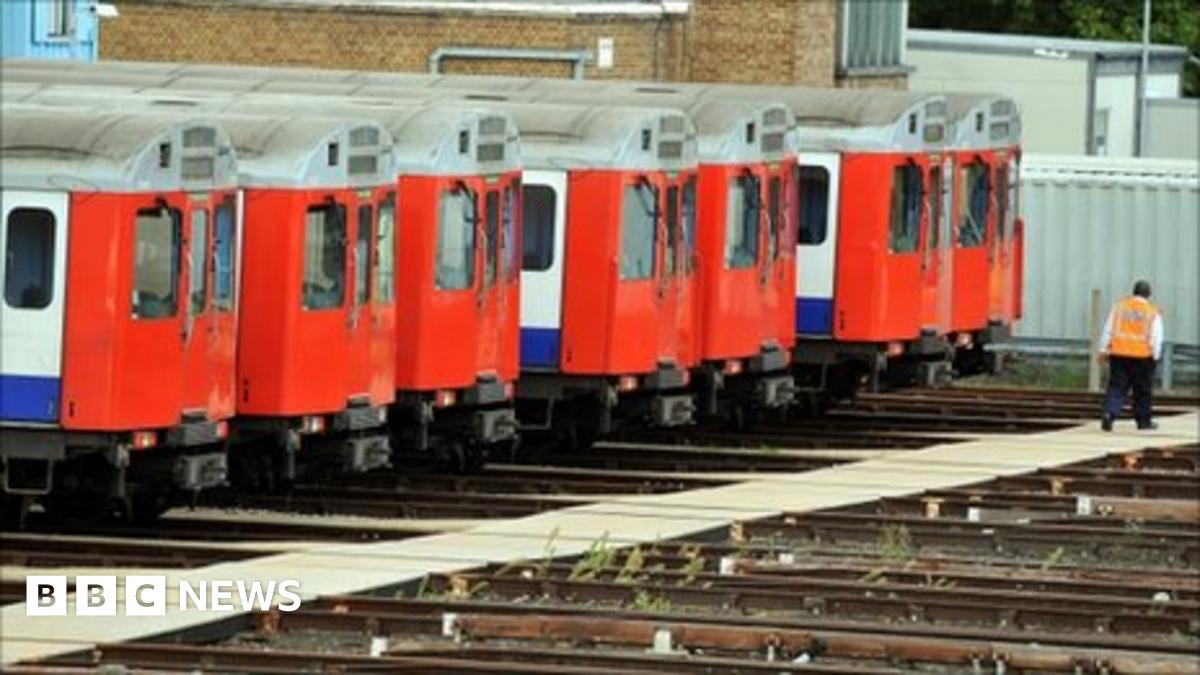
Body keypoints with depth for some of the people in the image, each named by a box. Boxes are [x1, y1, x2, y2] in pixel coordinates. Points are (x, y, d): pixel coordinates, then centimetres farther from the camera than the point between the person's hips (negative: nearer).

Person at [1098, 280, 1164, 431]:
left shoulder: (1119, 306, 4)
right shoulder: (1152, 312, -1)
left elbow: (1108, 330, 4)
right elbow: (1156, 337, -3)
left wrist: (1104, 350, 7)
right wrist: (1155, 357, 4)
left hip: (1119, 353, 2)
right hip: (1142, 356, -2)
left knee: (1116, 388, 1)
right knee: (1143, 390, 12)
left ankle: (1109, 413, -19)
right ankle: (1143, 420, 20)